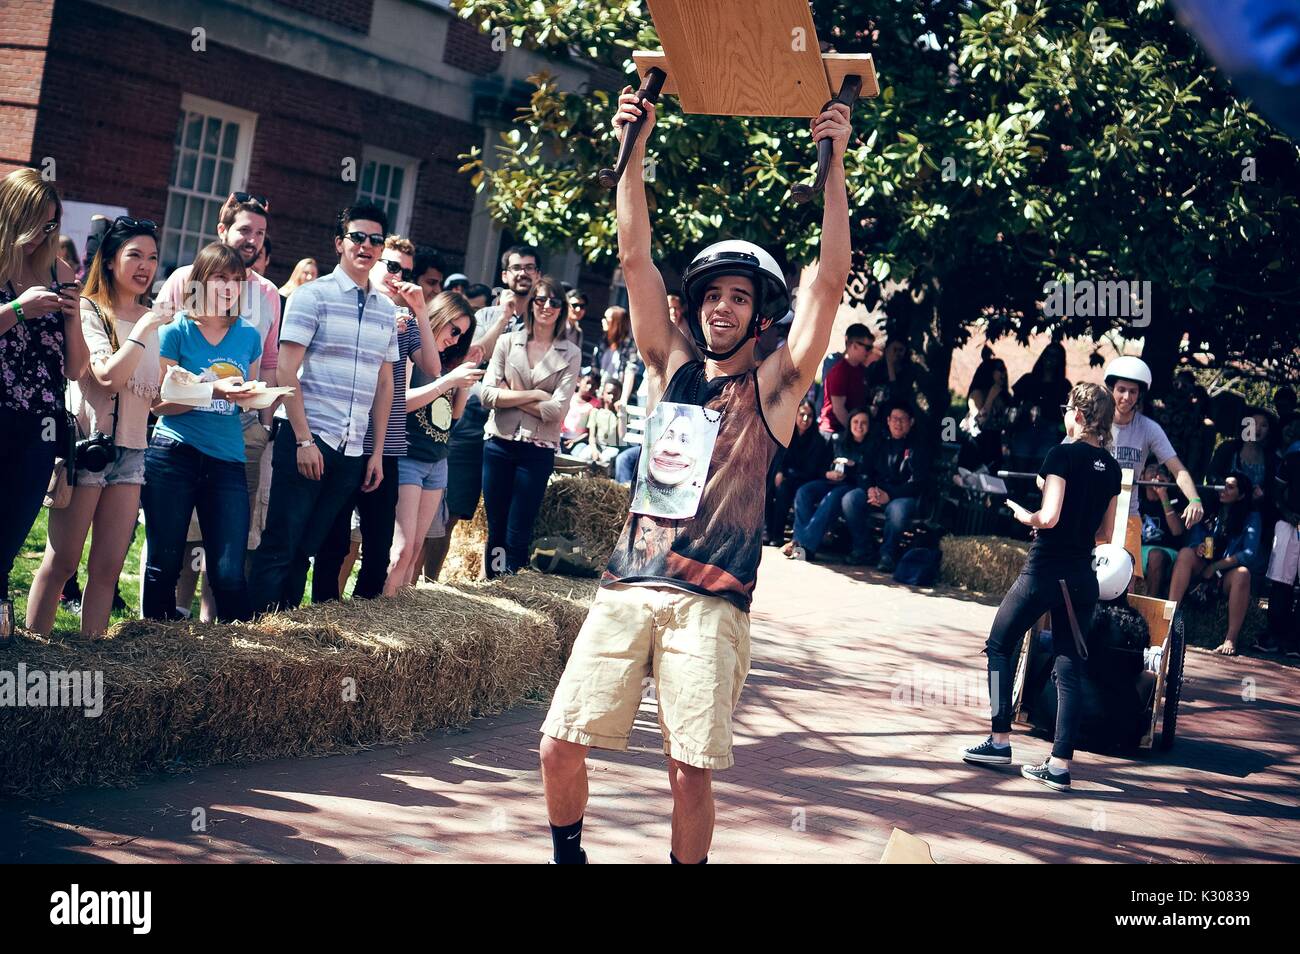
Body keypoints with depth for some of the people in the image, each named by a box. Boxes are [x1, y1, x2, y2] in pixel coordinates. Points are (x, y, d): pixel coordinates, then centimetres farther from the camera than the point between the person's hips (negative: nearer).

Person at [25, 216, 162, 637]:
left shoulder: (152, 321, 15)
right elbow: (109, 375, -19)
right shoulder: (88, 311, -5)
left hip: (131, 451, 6)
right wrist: (143, 330, -15)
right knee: (61, 562, -4)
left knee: (108, 569, 5)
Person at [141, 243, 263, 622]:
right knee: (164, 563, 3)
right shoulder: (177, 330, 0)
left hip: (228, 461, 2)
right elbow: (160, 403, -6)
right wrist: (214, 390, -18)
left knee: (229, 572, -5)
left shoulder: (249, 336, 11)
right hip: (175, 453, -2)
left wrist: (256, 397, -2)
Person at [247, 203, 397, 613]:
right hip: (307, 441, -5)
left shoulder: (387, 310, 13)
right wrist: (304, 440, -14)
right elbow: (286, 371, -8)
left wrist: (377, 451, 13)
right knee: (280, 545, -3)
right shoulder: (313, 295, -3)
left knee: (309, 546, 9)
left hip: (352, 450, 5)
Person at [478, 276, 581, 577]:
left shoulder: (570, 354, 3)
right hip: (499, 444, 1)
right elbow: (488, 394, -4)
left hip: (538, 450, -1)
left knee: (518, 535, 0)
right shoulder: (507, 342, 6)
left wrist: (511, 395, -6)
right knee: (495, 529, 5)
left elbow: (557, 409, -8)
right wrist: (533, 395, -9)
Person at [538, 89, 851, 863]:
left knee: (691, 769, -9)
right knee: (561, 744, -1)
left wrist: (835, 166, -9)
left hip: (713, 602, -3)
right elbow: (636, 258, 8)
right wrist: (635, 148, 2)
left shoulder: (773, 387, 5)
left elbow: (832, 282, -4)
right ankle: (568, 855, 23)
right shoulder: (673, 368, 13)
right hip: (629, 586, 3)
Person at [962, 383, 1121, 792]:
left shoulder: (1063, 455, -12)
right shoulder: (1110, 467, 8)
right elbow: (1105, 533, 13)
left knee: (1000, 646, 12)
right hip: (1083, 576, 6)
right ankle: (1060, 764, 3)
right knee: (1068, 667, 6)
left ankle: (1000, 740, 11)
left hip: (1044, 570, -6)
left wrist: (1024, 515, 0)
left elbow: (1049, 517, -18)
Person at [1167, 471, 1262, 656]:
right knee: (1186, 553, -26)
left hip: (1227, 574, -3)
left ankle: (1231, 639, -38)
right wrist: (1197, 548, -16)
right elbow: (1192, 539, 9)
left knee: (1242, 573, -35)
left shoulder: (1251, 517, 1)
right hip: (1201, 570, 3)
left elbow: (1250, 554, -10)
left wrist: (1215, 567, -14)